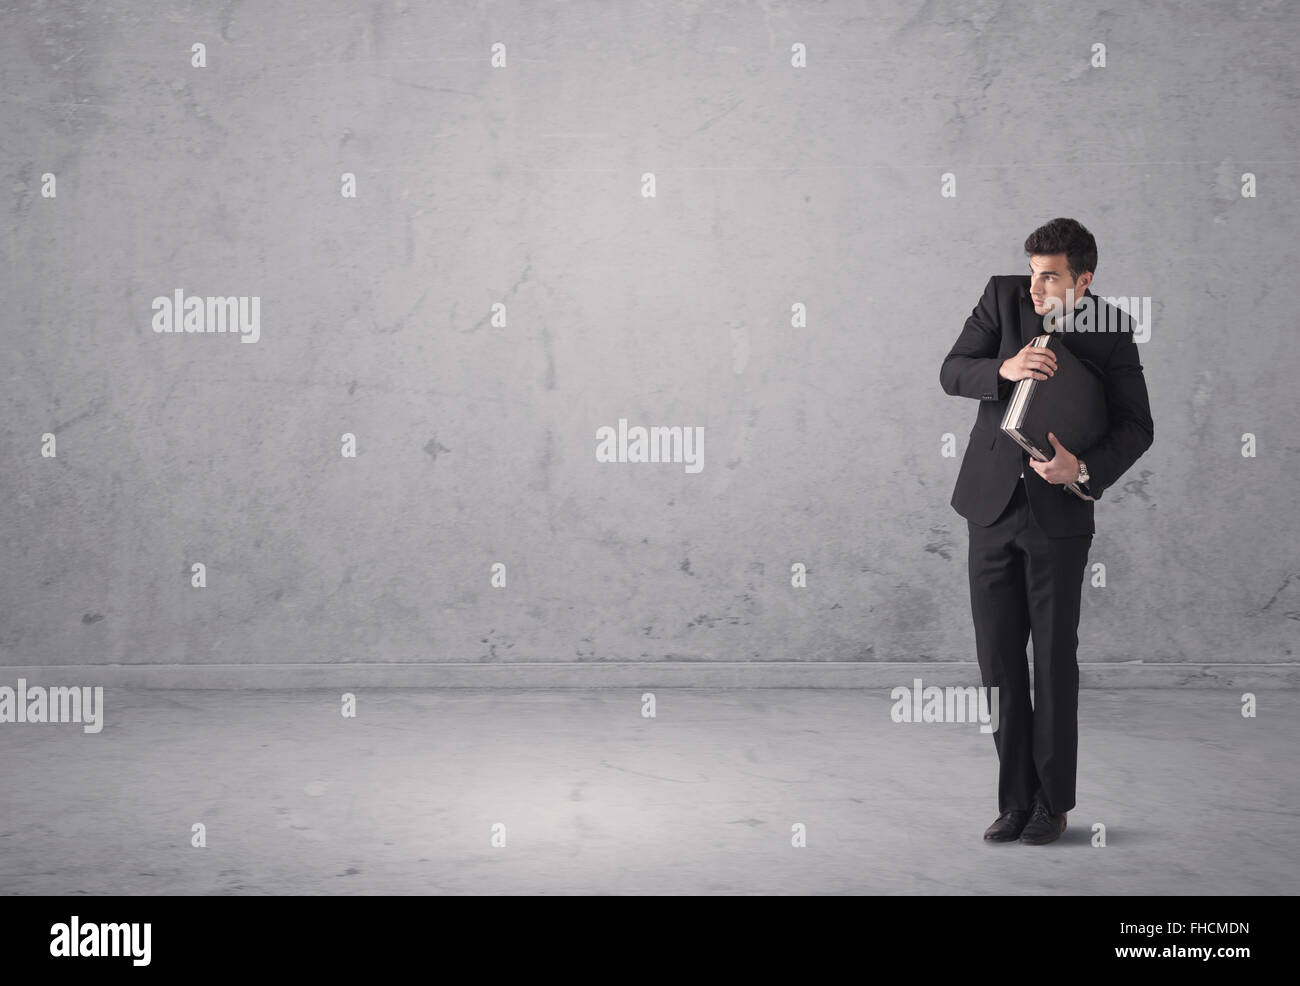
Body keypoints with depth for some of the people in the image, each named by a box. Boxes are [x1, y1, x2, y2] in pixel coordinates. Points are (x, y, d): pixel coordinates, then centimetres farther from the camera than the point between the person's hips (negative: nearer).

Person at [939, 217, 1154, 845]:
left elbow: (1136, 426, -3)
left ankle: (1052, 802, 13)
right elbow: (952, 373, -4)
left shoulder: (1111, 329, -5)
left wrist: (1084, 468, -21)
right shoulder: (1003, 297, -2)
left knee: (1054, 659, 2)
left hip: (1059, 513, -2)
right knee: (998, 659, 4)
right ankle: (1015, 800, 14)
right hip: (992, 505, 2)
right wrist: (1005, 369, -24)